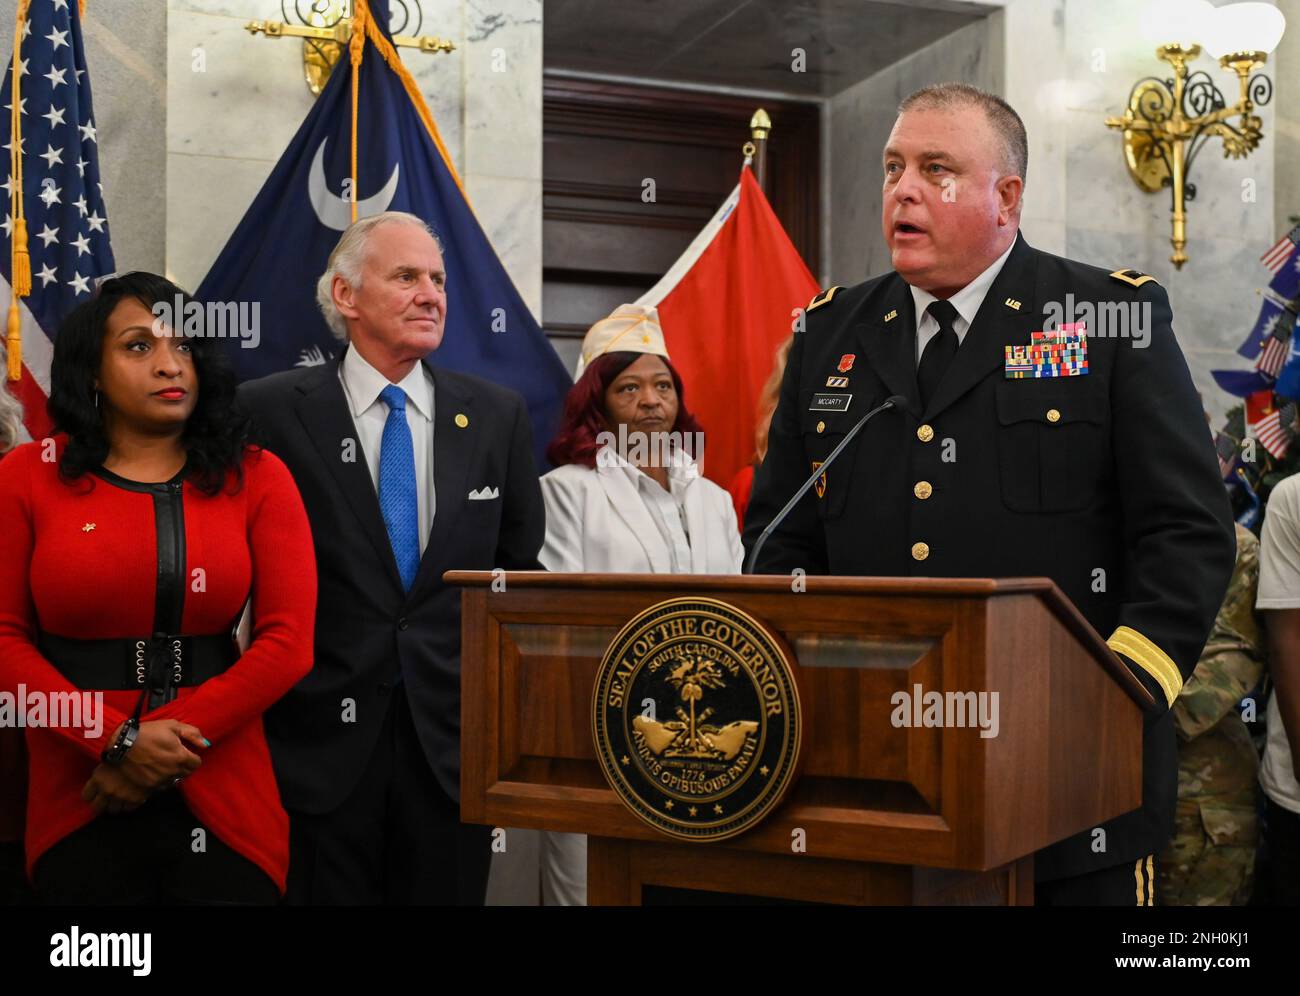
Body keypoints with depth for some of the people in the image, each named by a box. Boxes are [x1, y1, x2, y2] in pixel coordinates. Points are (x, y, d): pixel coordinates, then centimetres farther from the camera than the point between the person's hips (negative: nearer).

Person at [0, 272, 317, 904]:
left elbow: (288, 641, -5)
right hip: (76, 804, 0)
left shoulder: (256, 477, 1)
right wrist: (117, 740, -14)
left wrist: (171, 743, -13)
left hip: (223, 802, 0)